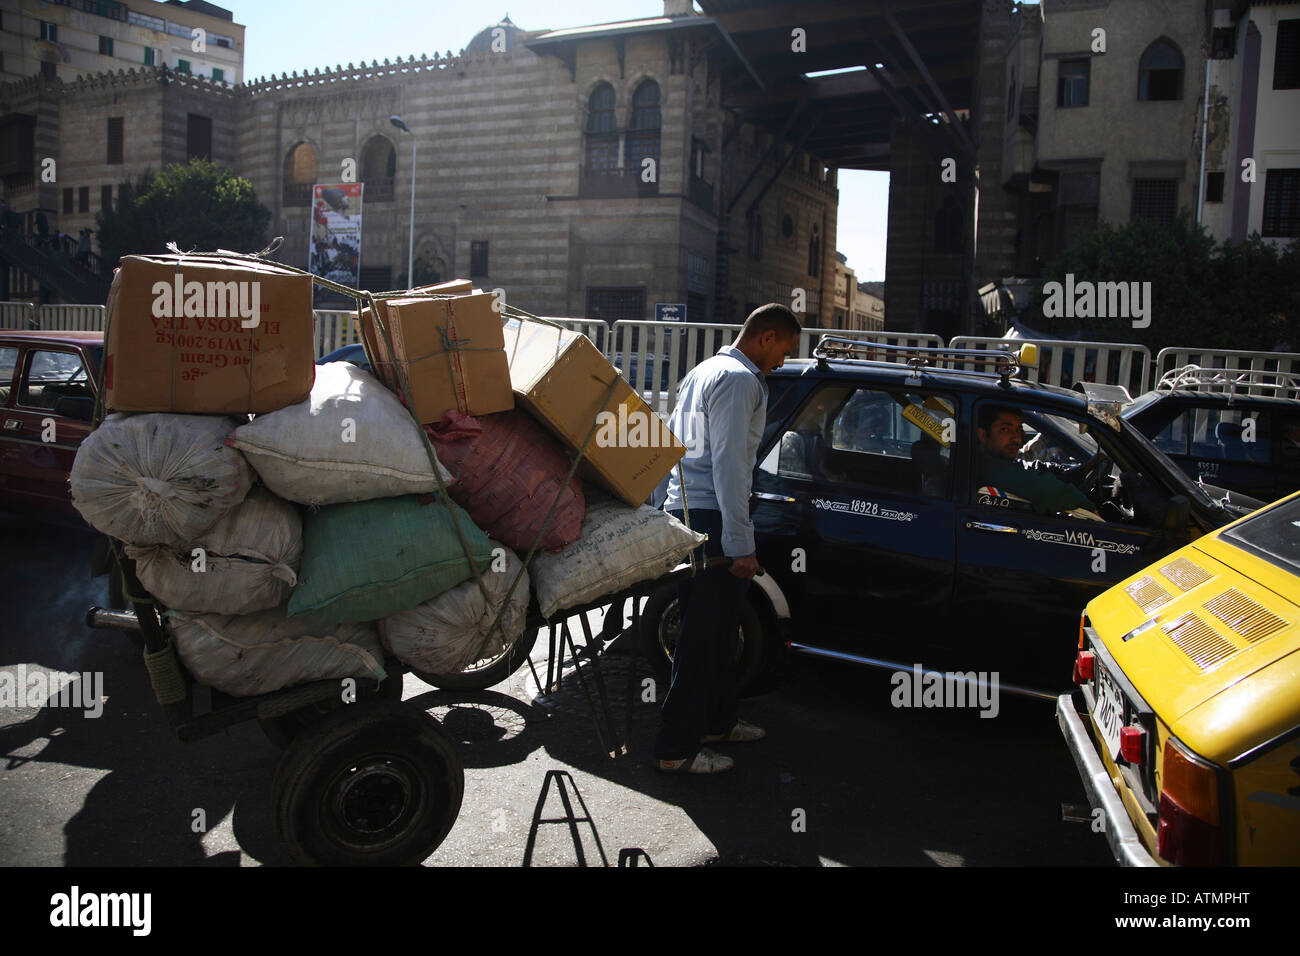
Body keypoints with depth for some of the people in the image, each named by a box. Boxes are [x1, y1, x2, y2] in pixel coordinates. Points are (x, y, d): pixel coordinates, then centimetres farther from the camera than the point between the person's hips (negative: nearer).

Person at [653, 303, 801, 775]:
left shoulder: (701, 372, 20)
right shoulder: (741, 380, -11)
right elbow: (729, 463, -18)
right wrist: (741, 545, -19)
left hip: (681, 511, 10)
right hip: (711, 519, -10)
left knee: (715, 628, 19)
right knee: (704, 637, -4)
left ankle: (717, 721, 31)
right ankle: (676, 749, 2)